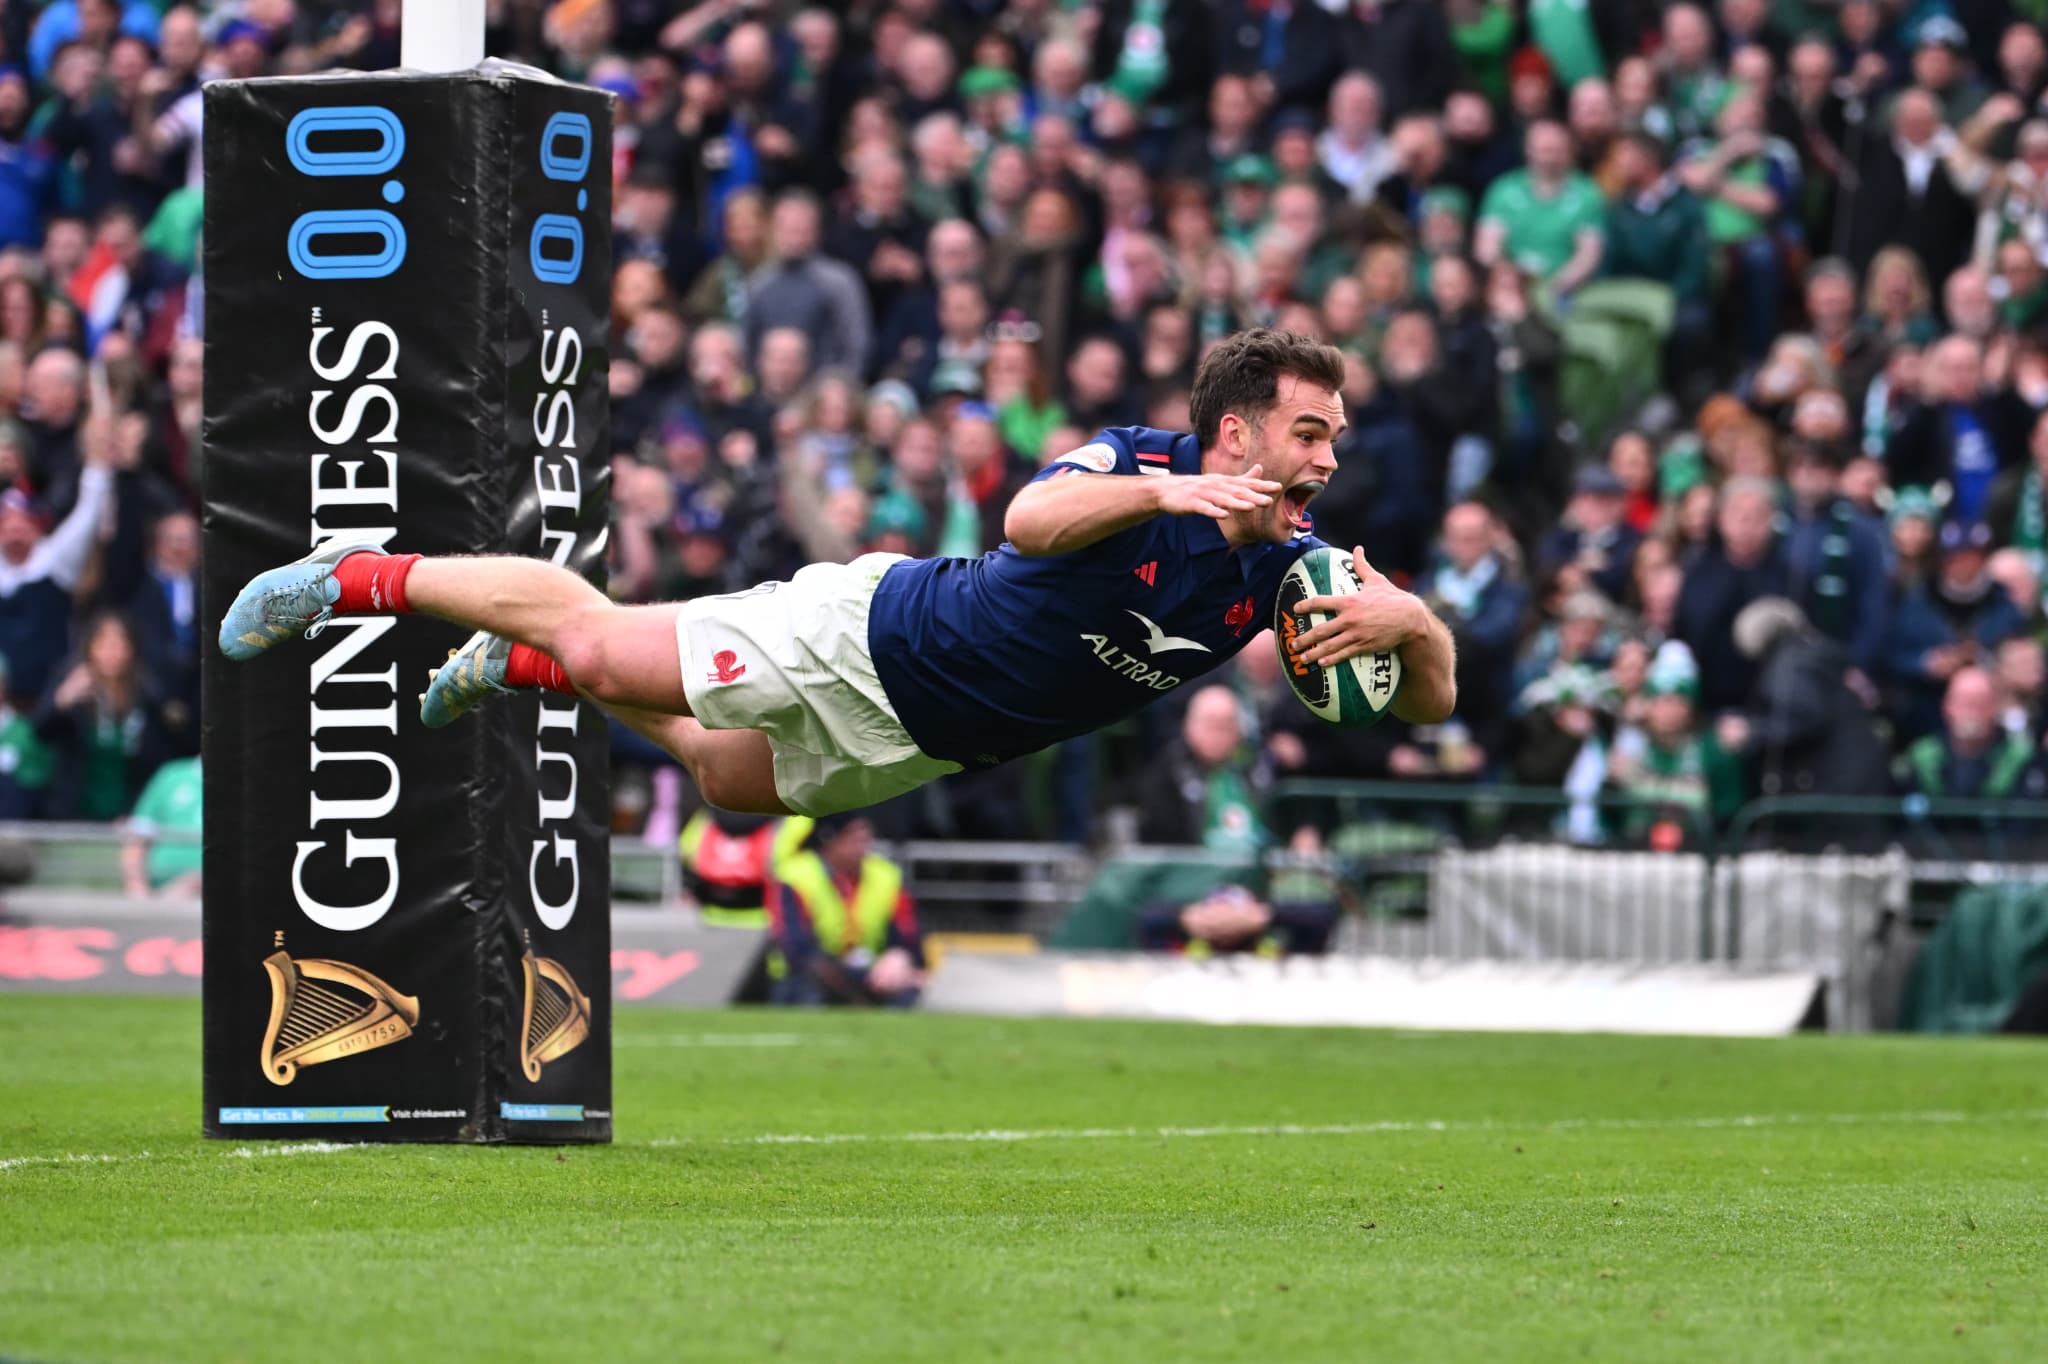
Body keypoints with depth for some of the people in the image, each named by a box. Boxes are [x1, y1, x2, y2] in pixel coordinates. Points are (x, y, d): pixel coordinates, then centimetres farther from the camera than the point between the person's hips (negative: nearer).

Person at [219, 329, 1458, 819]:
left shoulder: (1281, 568, -12)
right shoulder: (1138, 462, -27)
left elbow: (1431, 697, -13)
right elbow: (1031, 518, -47)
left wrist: (1406, 619, -34)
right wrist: (1163, 491, -60)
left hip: (918, 745, 7)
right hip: (873, 635, -6)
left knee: (728, 780, 26)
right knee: (602, 649, -2)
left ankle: (515, 667, 48)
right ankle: (365, 576, 18)